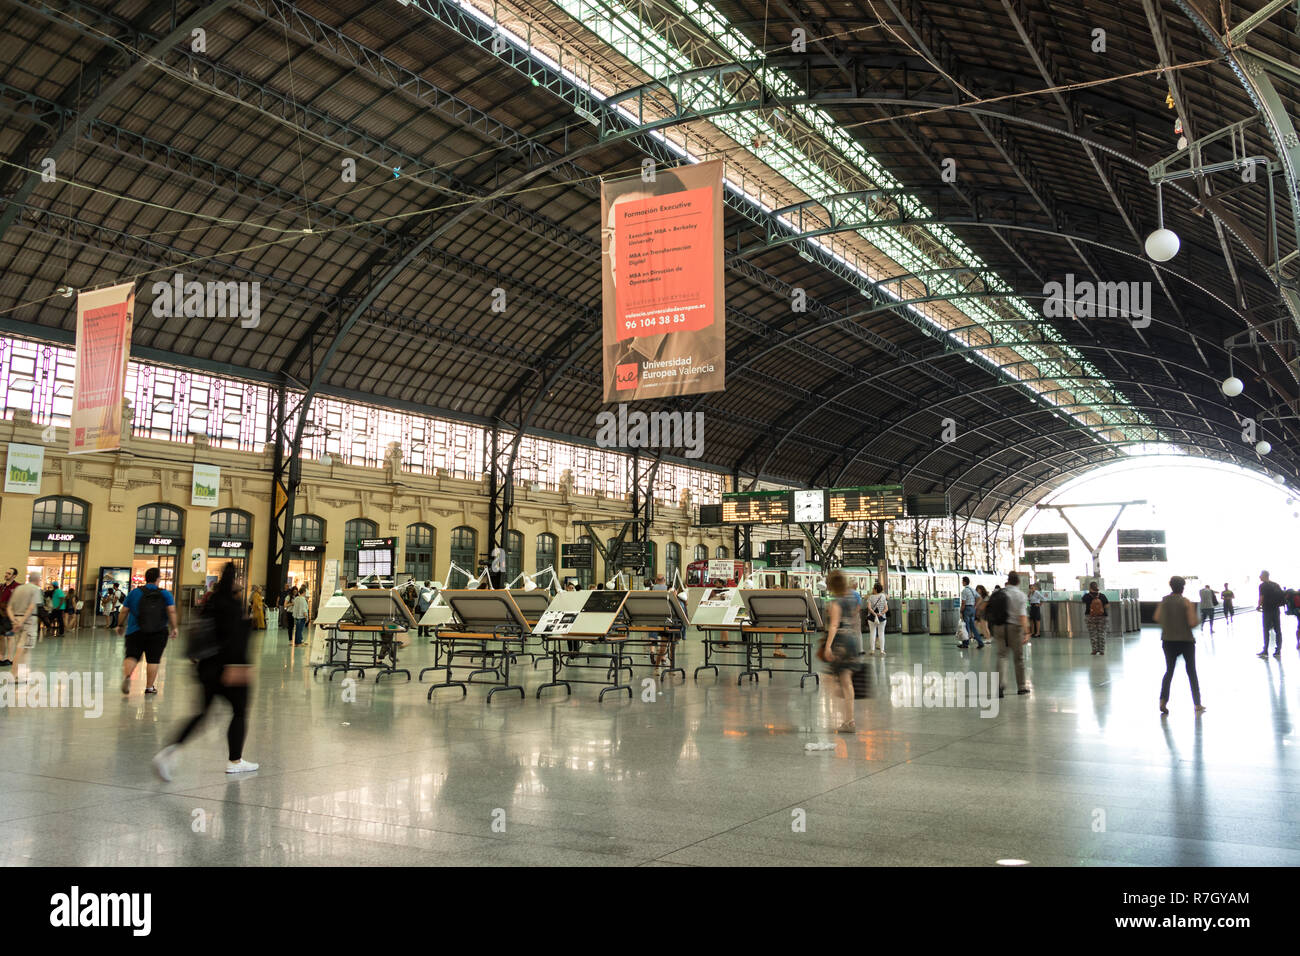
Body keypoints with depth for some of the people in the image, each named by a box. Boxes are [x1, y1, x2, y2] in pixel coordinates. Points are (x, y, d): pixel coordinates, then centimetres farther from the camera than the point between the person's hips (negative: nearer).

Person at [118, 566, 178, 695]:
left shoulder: (135, 592, 6)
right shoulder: (165, 594, 1)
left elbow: (124, 611, 7)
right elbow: (171, 611, -7)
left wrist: (121, 625, 20)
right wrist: (173, 628, -1)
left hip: (135, 631, 1)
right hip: (159, 633, -1)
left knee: (132, 656, 4)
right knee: (153, 660, 4)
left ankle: (126, 676, -24)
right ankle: (149, 687, 6)